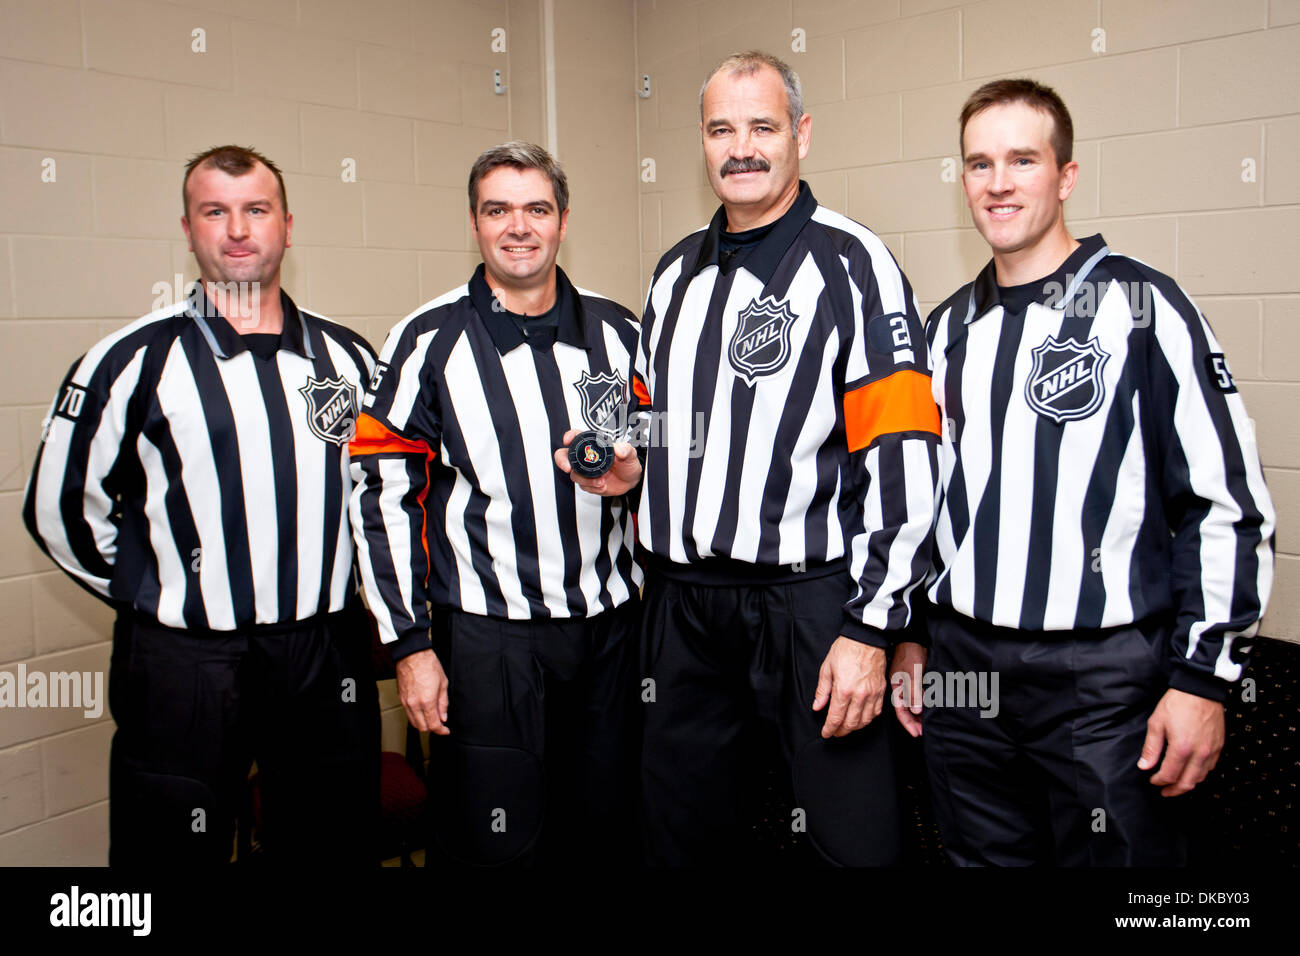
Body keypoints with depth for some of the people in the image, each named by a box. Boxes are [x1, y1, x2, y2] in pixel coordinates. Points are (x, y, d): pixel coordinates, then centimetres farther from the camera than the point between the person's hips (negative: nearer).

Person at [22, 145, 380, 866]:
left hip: (329, 663, 3)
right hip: (184, 668, -3)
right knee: (177, 850, 10)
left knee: (335, 846, 15)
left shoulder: (348, 357, 5)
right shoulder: (134, 361, -5)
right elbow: (60, 507, 1)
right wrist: (151, 595, 2)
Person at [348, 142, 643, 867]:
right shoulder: (430, 341, -4)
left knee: (609, 836, 15)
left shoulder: (619, 334, 5)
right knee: (495, 845, 4)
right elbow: (382, 495, -4)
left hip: (611, 630, 4)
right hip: (487, 637, -3)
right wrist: (410, 643, -7)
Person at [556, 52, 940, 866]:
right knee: (683, 834, 17)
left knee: (851, 842, 2)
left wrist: (868, 629, -17)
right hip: (683, 602, 6)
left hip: (809, 597, -6)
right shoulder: (677, 271, 14)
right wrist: (630, 466, 4)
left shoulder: (850, 264, -7)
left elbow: (899, 460, -13)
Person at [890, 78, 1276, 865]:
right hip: (963, 667, 5)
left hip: (1106, 679, -4)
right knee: (981, 854, 15)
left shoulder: (1141, 308, -6)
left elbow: (1228, 502, -9)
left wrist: (1203, 677, -11)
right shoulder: (950, 327, 10)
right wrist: (910, 637, 15)